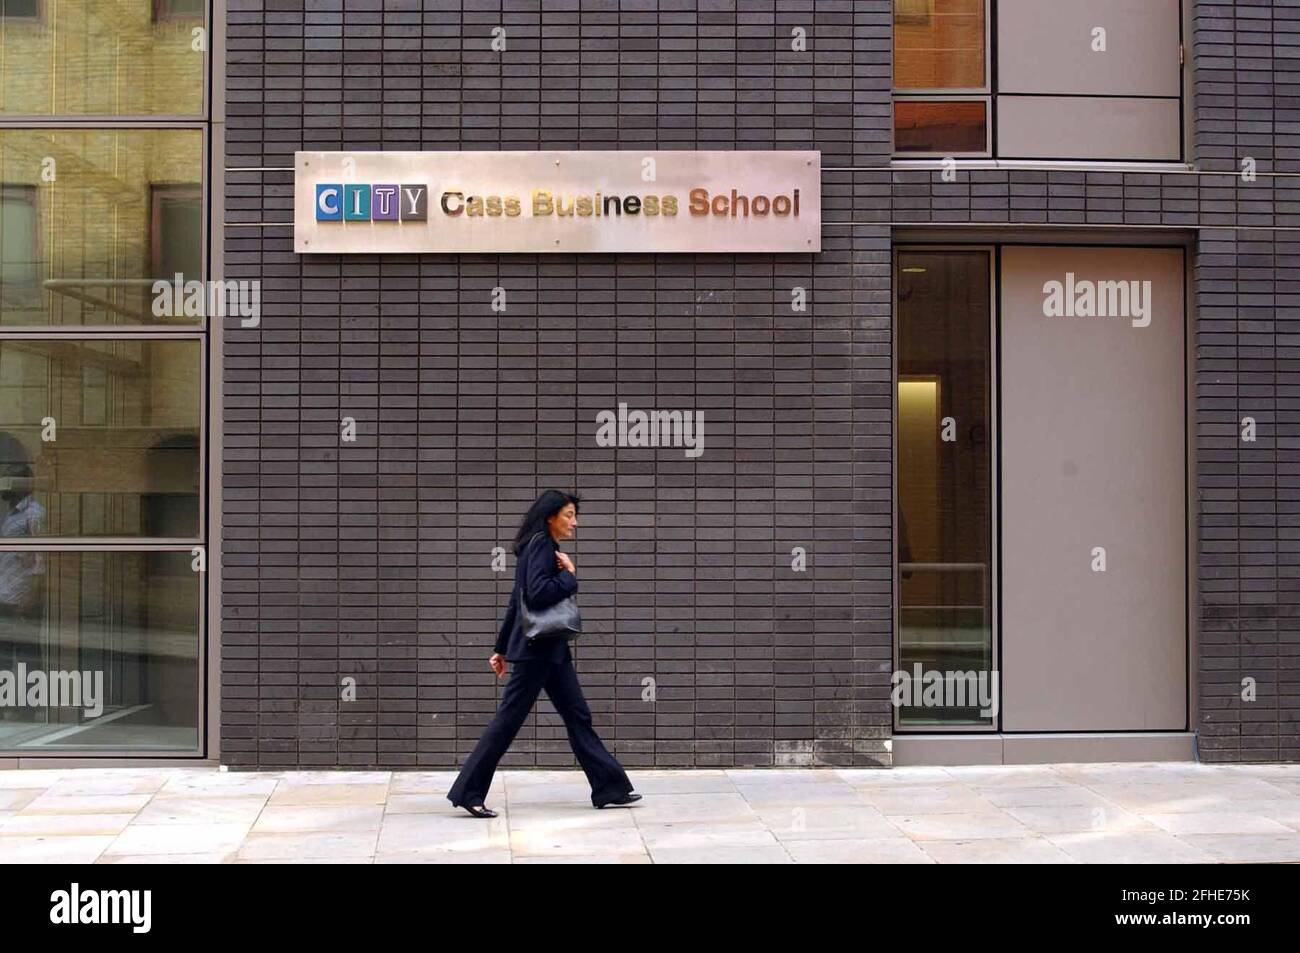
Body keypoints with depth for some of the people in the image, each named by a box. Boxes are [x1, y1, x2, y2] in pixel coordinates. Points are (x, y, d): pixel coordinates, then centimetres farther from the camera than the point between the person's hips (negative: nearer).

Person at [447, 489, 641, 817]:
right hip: (536, 648, -10)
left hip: (551, 649, 10)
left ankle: (610, 788, 13)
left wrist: (501, 648, 21)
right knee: (508, 719, -5)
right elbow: (538, 593, -26)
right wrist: (569, 574, -11)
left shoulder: (543, 547, 18)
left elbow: (516, 602, 20)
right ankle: (467, 791, 2)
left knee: (578, 716, 9)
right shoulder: (541, 545, -12)